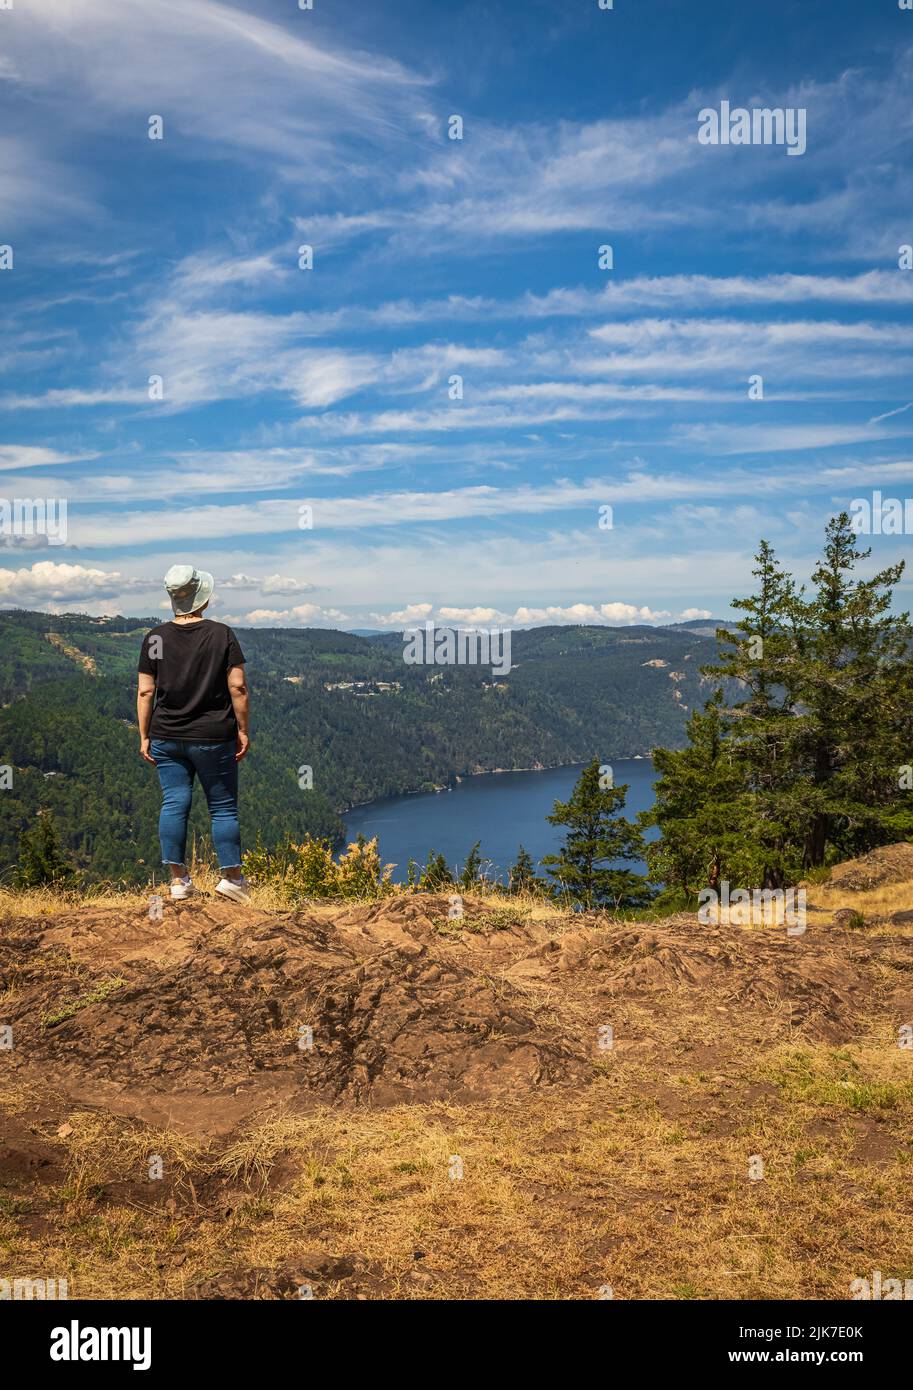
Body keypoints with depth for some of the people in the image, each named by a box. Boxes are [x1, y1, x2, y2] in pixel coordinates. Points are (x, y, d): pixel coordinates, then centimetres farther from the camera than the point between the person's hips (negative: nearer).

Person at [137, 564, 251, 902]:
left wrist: (144, 736, 8)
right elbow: (238, 688, -9)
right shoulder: (222, 635, -6)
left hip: (166, 737, 3)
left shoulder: (155, 638, 0)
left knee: (174, 804, 7)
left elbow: (145, 691, 0)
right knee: (223, 807, 7)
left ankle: (179, 880, 9)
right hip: (214, 737, -2)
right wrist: (243, 731, 0)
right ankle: (232, 877, 10)